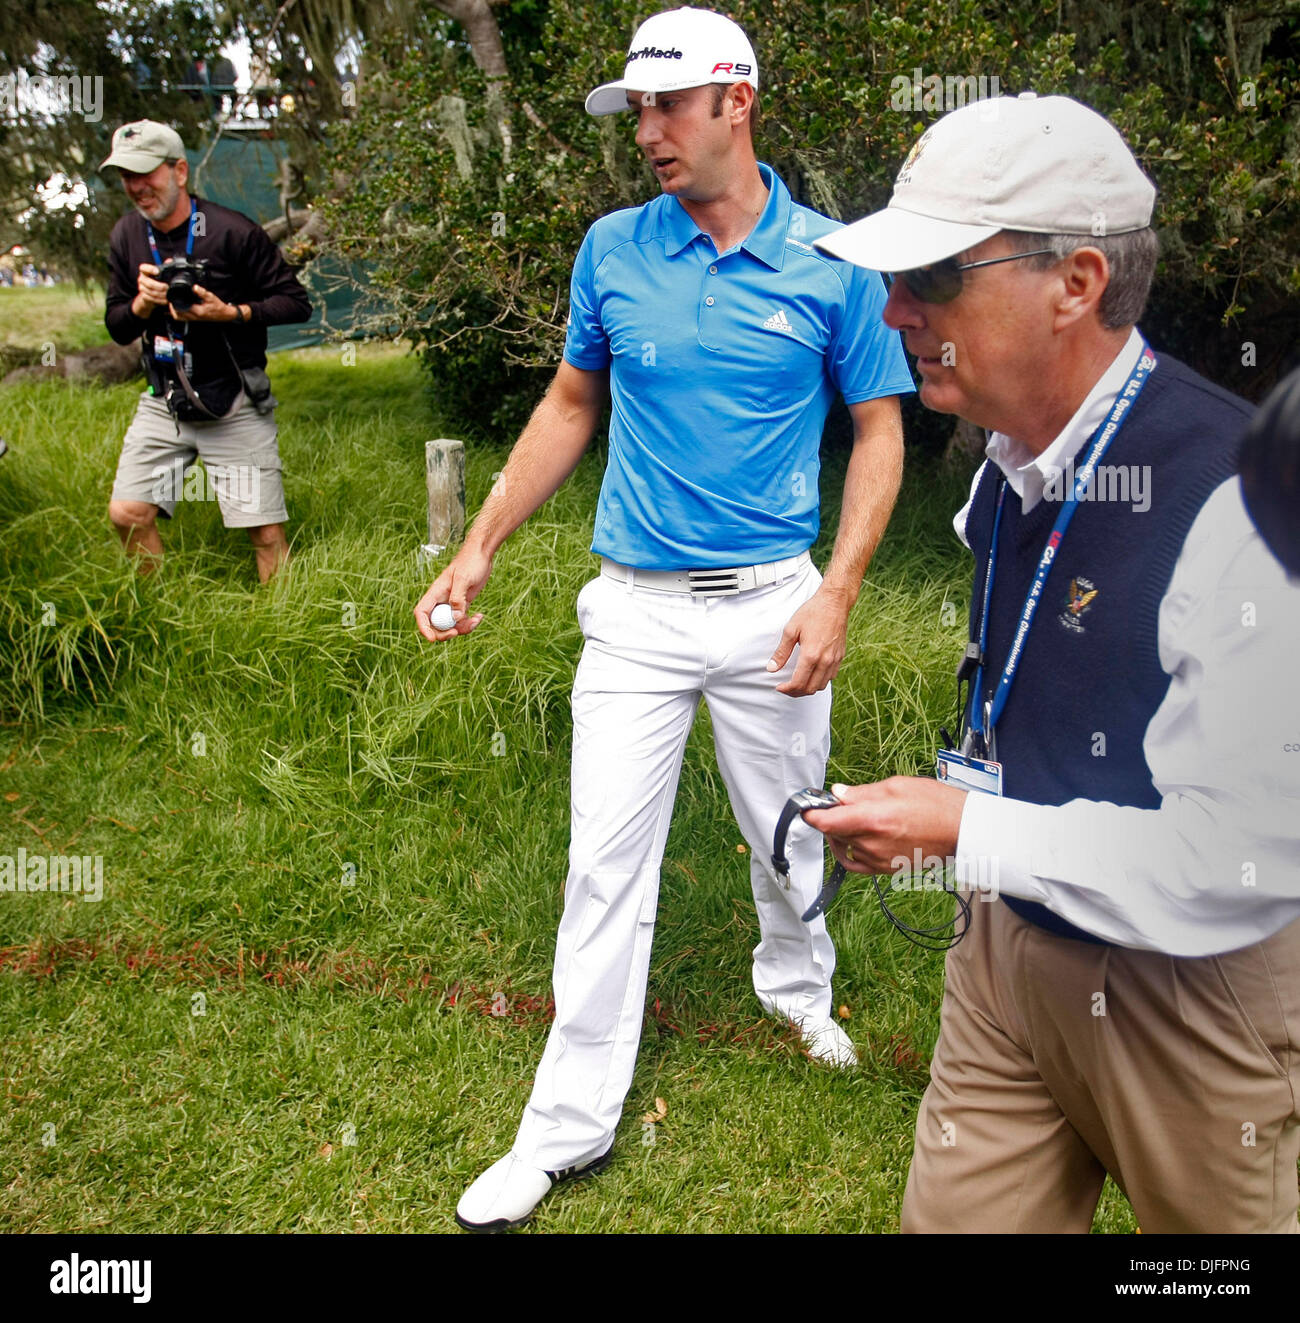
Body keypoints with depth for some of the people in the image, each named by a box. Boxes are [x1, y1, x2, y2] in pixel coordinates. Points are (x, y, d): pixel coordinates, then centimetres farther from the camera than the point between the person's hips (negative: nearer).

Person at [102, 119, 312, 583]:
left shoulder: (234, 231, -11)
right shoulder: (126, 236, 5)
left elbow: (297, 302, -8)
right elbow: (117, 327, 11)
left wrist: (231, 312, -22)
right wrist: (142, 304, -12)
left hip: (235, 407, -4)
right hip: (164, 404, 5)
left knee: (268, 535, -4)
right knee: (127, 515, -4)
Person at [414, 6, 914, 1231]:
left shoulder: (832, 265, -5)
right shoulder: (612, 248, 1)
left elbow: (878, 430, 1)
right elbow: (570, 406, 11)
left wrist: (837, 594, -11)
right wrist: (479, 549, 6)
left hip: (771, 606, -1)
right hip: (636, 609, 1)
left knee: (786, 834, 15)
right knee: (606, 862, 1)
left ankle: (797, 986, 47)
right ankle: (571, 1125, 13)